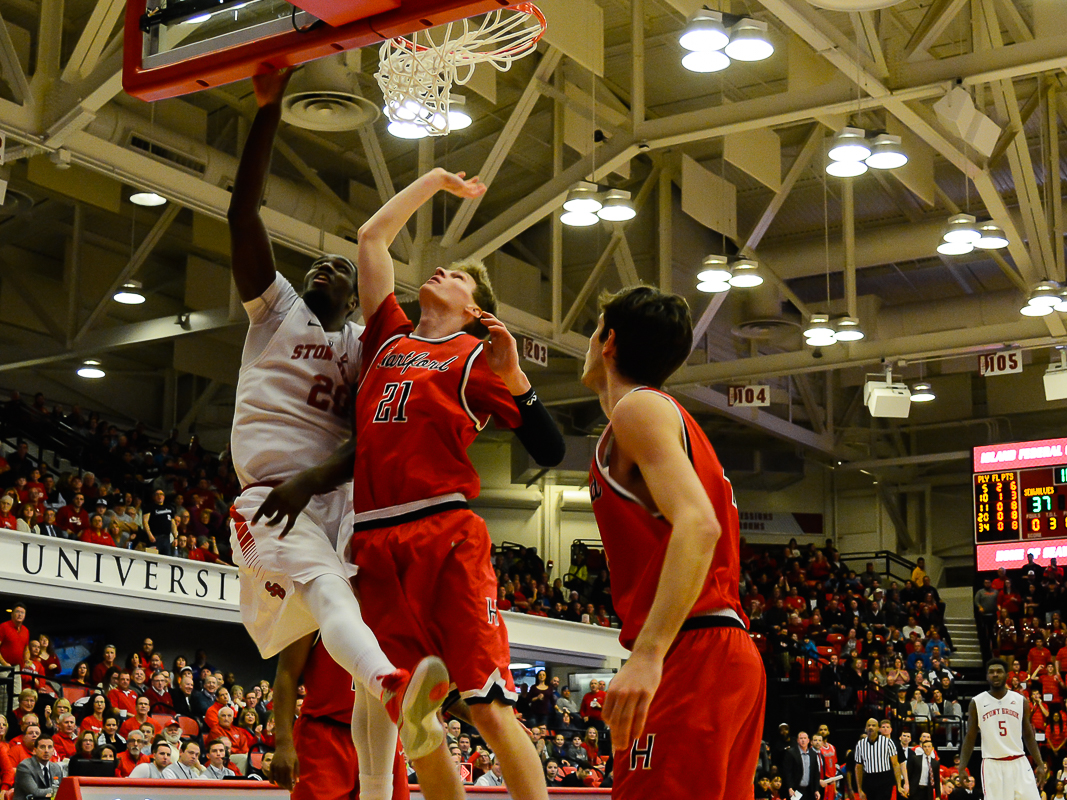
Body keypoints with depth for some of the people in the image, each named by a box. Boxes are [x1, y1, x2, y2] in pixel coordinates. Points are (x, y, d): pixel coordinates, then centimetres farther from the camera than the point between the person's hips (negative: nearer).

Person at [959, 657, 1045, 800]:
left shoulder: (1021, 701, 8)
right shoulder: (976, 703, 3)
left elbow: (1028, 736, 13)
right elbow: (970, 738, 5)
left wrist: (1040, 764, 4)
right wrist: (962, 768, -4)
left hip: (1019, 763, 2)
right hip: (992, 765, -2)